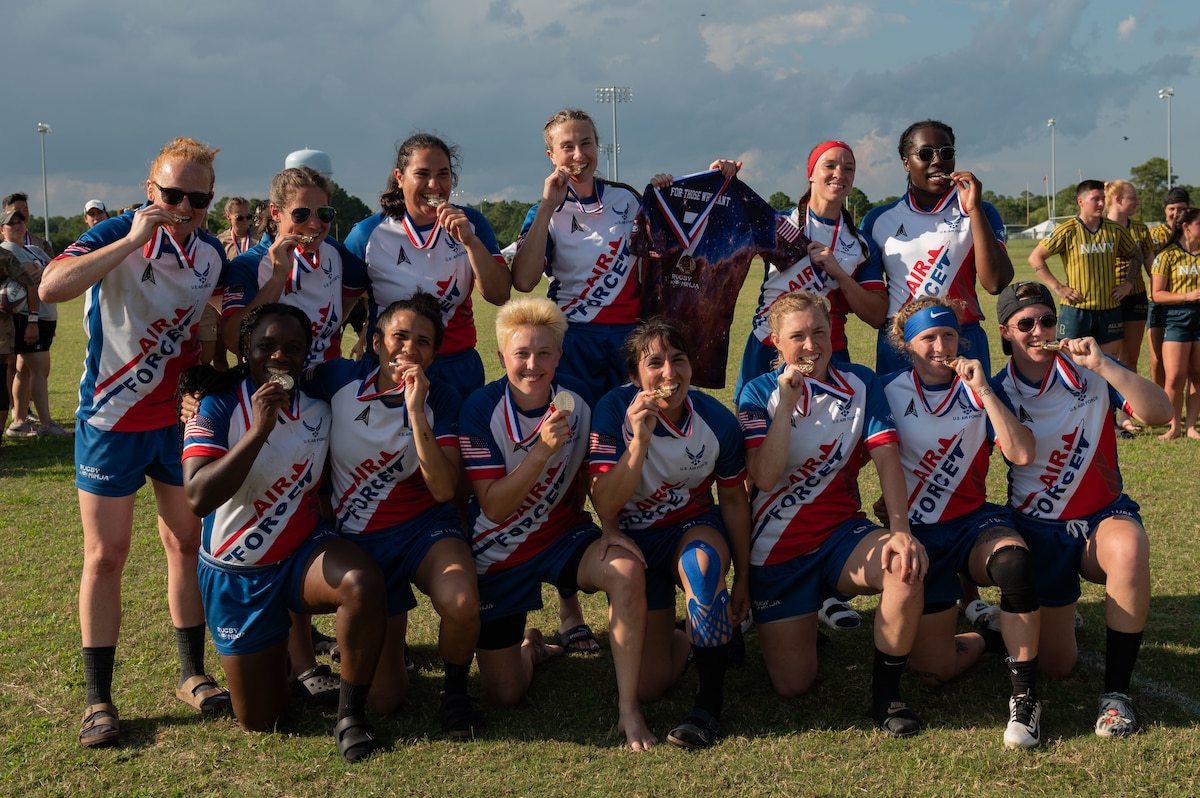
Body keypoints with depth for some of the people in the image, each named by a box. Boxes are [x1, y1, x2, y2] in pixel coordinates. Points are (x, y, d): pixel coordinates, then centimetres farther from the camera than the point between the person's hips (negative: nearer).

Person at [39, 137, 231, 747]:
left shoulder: (212, 253, 2)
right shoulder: (115, 236, -15)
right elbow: (52, 287, -34)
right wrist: (132, 240, -34)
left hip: (180, 416, 5)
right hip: (112, 419, -5)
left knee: (187, 543, 9)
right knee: (106, 555, -1)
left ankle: (192, 674, 22)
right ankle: (98, 698, 9)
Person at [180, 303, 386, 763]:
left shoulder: (320, 410, -4)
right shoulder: (218, 409, -15)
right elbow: (197, 497, -28)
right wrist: (258, 429, -32)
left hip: (303, 552, 2)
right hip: (237, 573, -2)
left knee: (364, 582, -35)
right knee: (260, 722, 2)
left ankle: (351, 715, -16)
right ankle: (279, 646, 37)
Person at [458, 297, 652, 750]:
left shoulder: (578, 399, -11)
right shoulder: (481, 409, -19)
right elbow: (494, 508, -23)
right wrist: (543, 448, -34)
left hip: (562, 534, 1)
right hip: (499, 551, -1)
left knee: (627, 571, -33)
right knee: (503, 696, 3)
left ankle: (628, 709, -20)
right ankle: (529, 647, 40)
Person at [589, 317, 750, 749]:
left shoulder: (716, 420, -14)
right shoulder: (615, 410, -20)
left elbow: (733, 500, 1)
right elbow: (606, 506, -26)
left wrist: (742, 578, 5)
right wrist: (640, 440, -39)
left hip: (696, 528, 0)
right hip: (636, 542, 0)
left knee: (702, 560, -40)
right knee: (649, 686, -4)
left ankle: (709, 705, -24)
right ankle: (688, 640, 34)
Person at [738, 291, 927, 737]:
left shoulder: (860, 384, -1)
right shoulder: (760, 393, -7)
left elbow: (886, 457, -11)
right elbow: (764, 477, -19)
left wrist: (900, 530, -24)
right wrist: (786, 404, -24)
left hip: (842, 534, 2)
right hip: (777, 549, -1)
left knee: (907, 566, -32)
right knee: (792, 685, -3)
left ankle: (886, 694, -12)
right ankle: (793, 628, 34)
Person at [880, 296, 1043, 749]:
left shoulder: (980, 391, 3)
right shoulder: (888, 392, 0)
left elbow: (1022, 455, -13)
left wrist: (982, 391, -17)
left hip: (974, 521, 0)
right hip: (916, 534, 0)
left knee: (1014, 560, -38)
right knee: (933, 672, -9)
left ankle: (1025, 698, -23)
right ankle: (990, 637, 26)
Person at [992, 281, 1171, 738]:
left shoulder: (1090, 371, -6)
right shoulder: (997, 392, -4)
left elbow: (1160, 413, -21)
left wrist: (1102, 365, -29)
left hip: (1103, 516, 0)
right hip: (1038, 530, 1)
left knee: (1129, 549, -39)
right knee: (1055, 667, -3)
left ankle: (1116, 691, -23)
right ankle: (1055, 614, 37)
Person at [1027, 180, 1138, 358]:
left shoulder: (1115, 230, 5)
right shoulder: (1068, 231, -7)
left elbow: (1135, 255, 21)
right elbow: (1035, 257, -5)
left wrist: (1127, 283, 7)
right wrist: (1058, 288, -10)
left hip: (1109, 309, 4)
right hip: (1076, 309, -4)